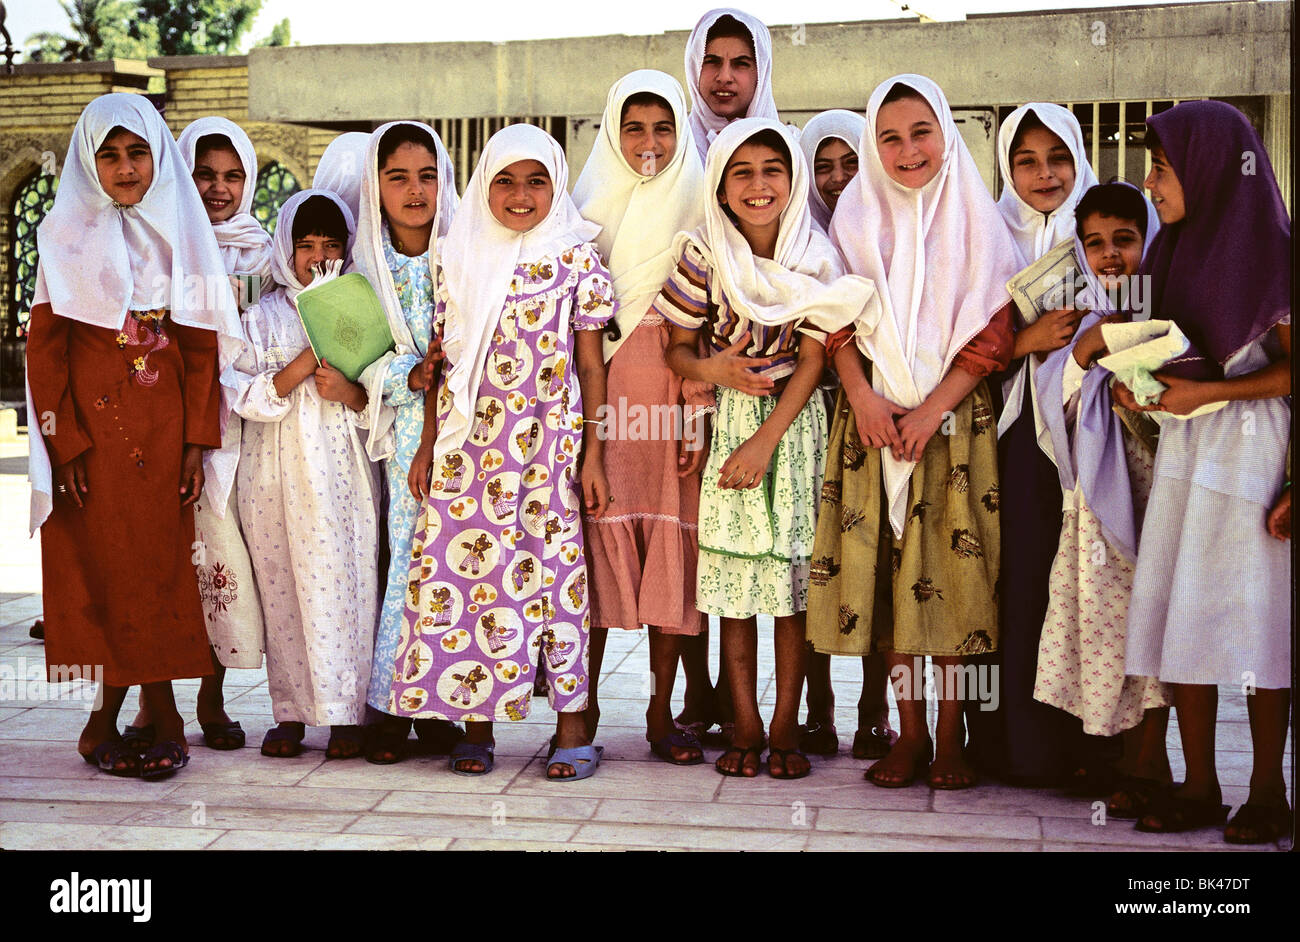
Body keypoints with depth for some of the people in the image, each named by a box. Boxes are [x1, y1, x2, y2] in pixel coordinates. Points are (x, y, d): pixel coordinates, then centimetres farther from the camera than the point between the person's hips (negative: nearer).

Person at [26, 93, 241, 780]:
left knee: (160, 564, 0)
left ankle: (109, 720, 8)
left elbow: (201, 347, 6)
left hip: (164, 422, 2)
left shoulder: (181, 234, 9)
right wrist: (66, 443, -10)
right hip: (92, 418, -2)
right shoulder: (67, 235, 3)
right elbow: (44, 347, -1)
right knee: (105, 565, -3)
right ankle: (159, 716, 5)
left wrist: (196, 443, -1)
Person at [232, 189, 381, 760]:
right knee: (282, 588, 1)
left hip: (344, 472, 0)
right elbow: (246, 396, -2)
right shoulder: (263, 317, 10)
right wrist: (306, 362, -14)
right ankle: (291, 712, 11)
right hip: (277, 473, 1)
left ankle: (346, 712, 3)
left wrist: (349, 392, -12)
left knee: (344, 584, -5)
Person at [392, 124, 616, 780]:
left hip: (547, 448, -3)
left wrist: (592, 454, -3)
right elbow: (443, 361, 13)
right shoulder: (459, 259, 10)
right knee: (460, 573, 1)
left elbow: (590, 363, 1)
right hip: (467, 448, 3)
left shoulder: (575, 258, 1)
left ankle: (572, 728, 8)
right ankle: (476, 726, 13)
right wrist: (427, 445, 11)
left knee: (552, 572, -2)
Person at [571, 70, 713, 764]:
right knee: (597, 537, -4)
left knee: (672, 545, -1)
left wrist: (697, 413, -7)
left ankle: (662, 711, 9)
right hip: (598, 396, 0)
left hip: (670, 396, 0)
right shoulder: (589, 207, 12)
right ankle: (583, 706, 6)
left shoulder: (696, 211, 8)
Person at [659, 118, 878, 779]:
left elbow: (813, 359, -6)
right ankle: (745, 727, 11)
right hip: (727, 421, 1)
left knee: (794, 572, 0)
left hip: (796, 424, 0)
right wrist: (711, 369, -19)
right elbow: (678, 349, 4)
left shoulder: (816, 258, -4)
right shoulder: (703, 256, -3)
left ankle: (786, 726, 9)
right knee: (733, 573, 2)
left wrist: (766, 440, -13)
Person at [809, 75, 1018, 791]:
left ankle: (952, 737, 8)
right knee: (886, 569, 1)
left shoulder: (977, 219, 2)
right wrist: (862, 397, -11)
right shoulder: (856, 217, 8)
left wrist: (933, 410, -13)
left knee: (953, 570, -2)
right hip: (875, 417, 2)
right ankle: (910, 732, 11)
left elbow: (993, 330, -3)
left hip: (956, 417, -1)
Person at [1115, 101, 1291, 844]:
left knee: (1252, 616, 0)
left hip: (1248, 447, -6)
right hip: (1183, 446, 7)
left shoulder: (1267, 251, -10)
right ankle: (1200, 788, 13)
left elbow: (1291, 367, -11)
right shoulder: (1175, 251, 11)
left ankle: (1268, 793, 12)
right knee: (1180, 612, 5)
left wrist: (1206, 393, -16)